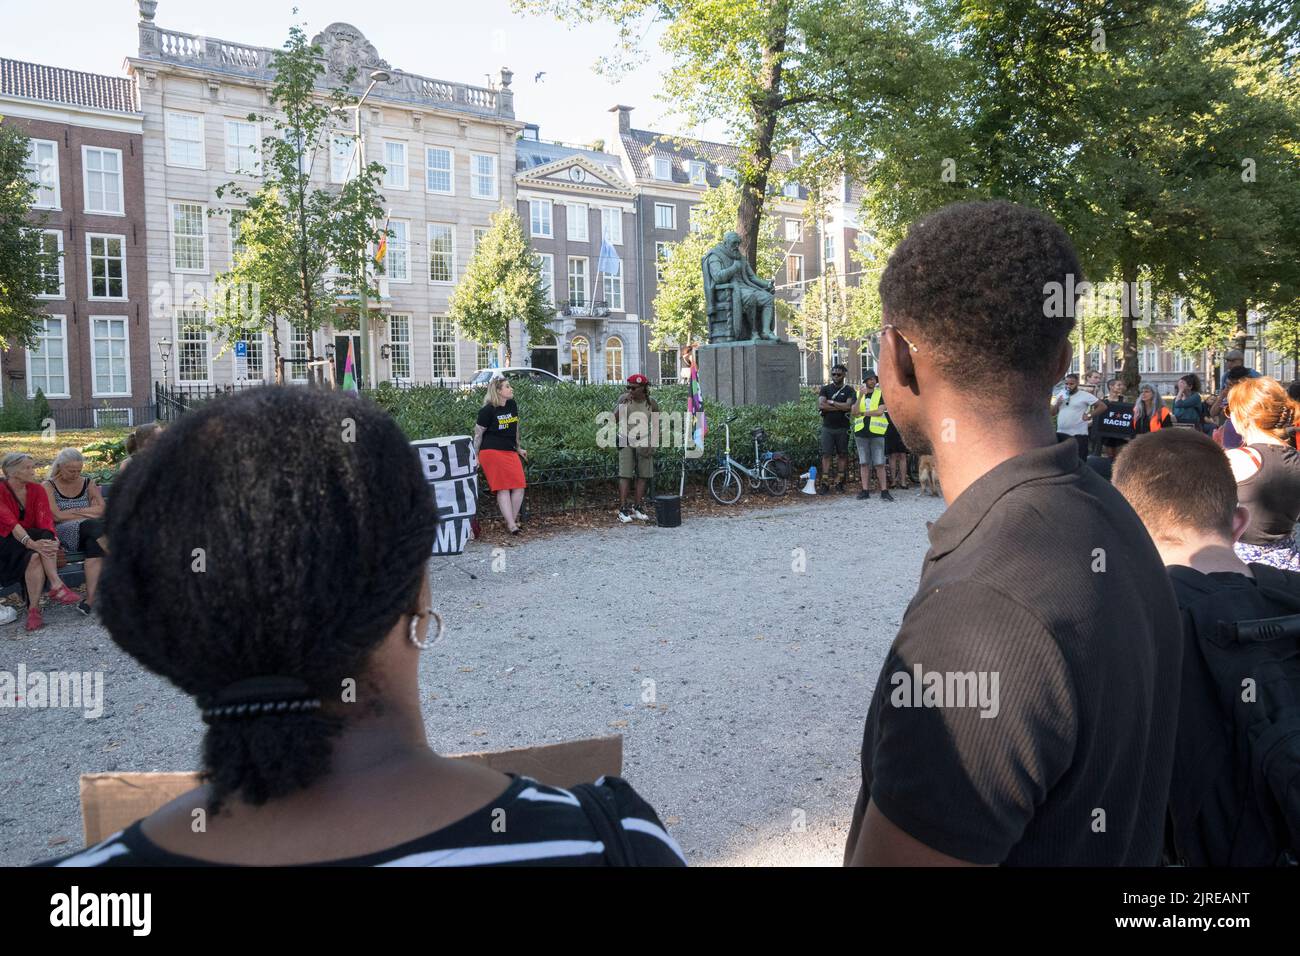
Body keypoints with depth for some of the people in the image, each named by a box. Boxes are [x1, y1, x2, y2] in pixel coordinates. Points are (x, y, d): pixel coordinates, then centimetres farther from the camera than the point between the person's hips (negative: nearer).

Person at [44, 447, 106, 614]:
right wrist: (90, 513, -5)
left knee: (95, 544, -35)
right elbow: (57, 516, -6)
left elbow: (102, 509, 3)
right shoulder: (49, 486, 9)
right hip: (62, 534, -2)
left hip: (90, 532, 2)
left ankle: (90, 599, -45)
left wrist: (74, 511, -6)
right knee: (92, 525, -35)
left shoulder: (88, 484, 18)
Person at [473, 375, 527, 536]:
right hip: (492, 452, -6)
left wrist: (519, 448, 27)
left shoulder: (512, 405, 10)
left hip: (510, 452, 6)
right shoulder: (487, 410, -8)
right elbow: (478, 433, -2)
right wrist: (475, 456, -3)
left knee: (519, 486, -4)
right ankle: (511, 524, -11)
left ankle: (512, 520, 7)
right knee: (503, 488, -10)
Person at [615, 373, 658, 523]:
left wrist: (651, 444, -3)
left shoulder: (652, 404, -1)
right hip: (627, 442, -2)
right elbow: (614, 419, -9)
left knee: (642, 476, 2)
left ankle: (637, 508, 10)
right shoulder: (624, 399, -4)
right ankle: (623, 509, -8)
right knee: (625, 475, -8)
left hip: (644, 443, 2)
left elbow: (655, 425, 6)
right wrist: (621, 405, -20)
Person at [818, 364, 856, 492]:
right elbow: (821, 405, -8)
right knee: (826, 454, -3)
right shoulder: (825, 389, 9)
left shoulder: (848, 390, 3)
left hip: (843, 428, -1)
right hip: (827, 427, 1)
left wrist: (831, 402, -8)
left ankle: (840, 482, 9)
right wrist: (840, 407, -10)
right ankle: (825, 483, -3)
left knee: (843, 454, 3)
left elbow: (849, 406, -13)